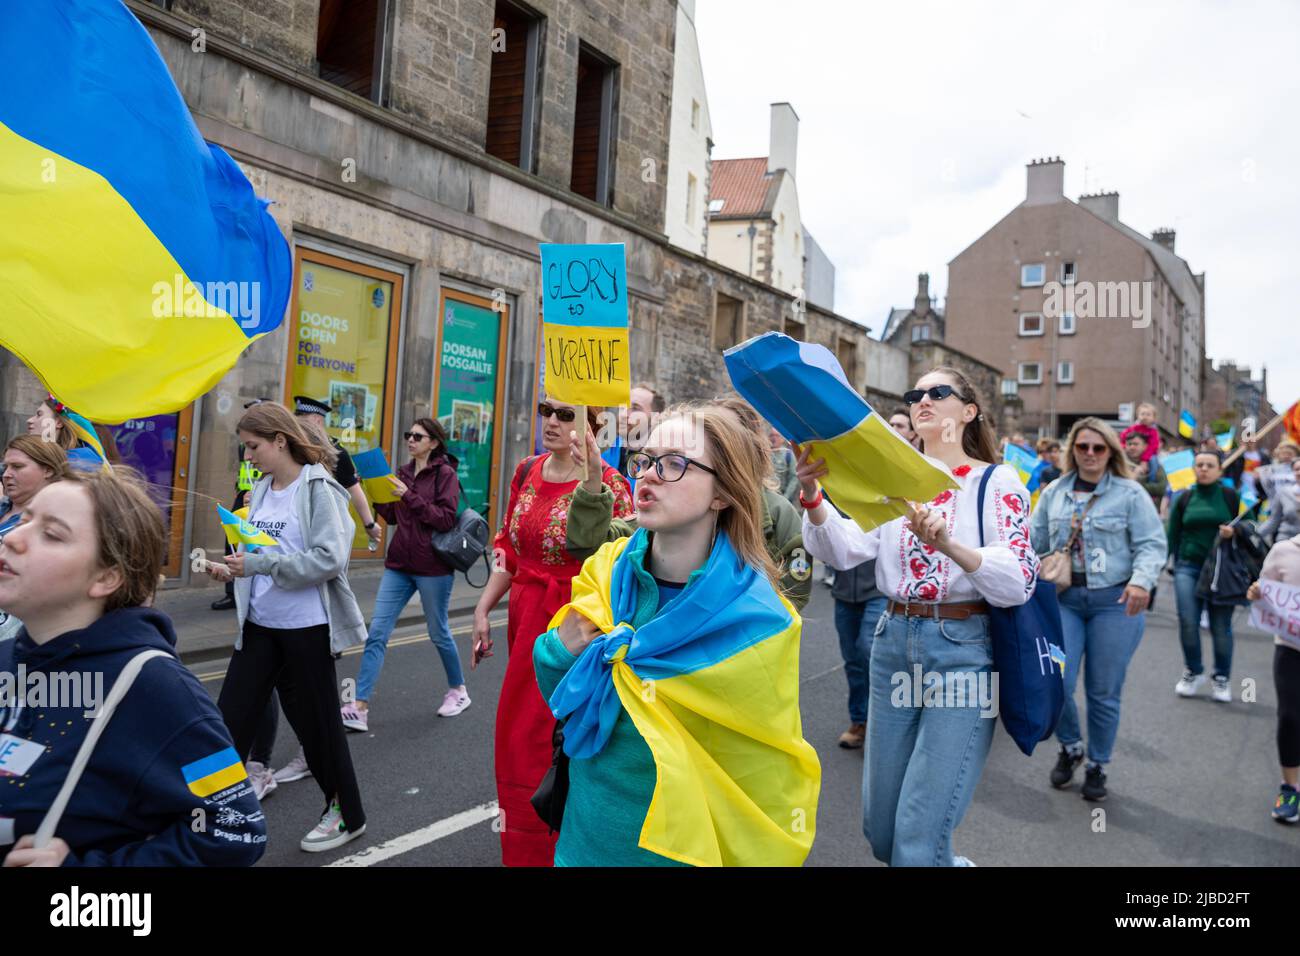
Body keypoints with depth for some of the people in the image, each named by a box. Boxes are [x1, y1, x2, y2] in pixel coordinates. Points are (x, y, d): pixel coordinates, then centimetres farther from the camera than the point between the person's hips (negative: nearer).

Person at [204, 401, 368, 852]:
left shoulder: (318, 488, -14)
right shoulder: (261, 488, 6)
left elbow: (329, 559, -22)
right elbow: (258, 552, 15)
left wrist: (260, 563, -23)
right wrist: (233, 569, -5)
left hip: (307, 628, -6)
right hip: (259, 625, 6)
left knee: (317, 723, 8)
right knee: (230, 720, 7)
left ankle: (347, 814, 29)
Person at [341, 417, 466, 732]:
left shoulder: (445, 474, -8)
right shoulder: (403, 472, 11)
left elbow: (446, 520, -16)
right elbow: (392, 517, 16)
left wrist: (409, 496, -21)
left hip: (432, 567, -6)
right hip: (399, 564, 6)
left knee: (438, 633, 9)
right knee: (376, 632, -2)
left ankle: (458, 690, 32)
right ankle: (359, 708, 0)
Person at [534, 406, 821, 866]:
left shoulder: (756, 621, -21)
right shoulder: (606, 570, -10)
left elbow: (769, 779, -11)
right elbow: (562, 700, 0)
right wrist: (561, 649, -18)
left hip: (679, 848, -3)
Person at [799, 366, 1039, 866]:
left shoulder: (997, 481, -4)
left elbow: (1019, 583, -16)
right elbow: (846, 550, -8)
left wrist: (950, 547, -33)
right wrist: (812, 495, -26)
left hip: (963, 651, -4)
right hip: (893, 643, 5)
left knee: (916, 838, -6)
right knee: (880, 831, 14)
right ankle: (945, 858, 42)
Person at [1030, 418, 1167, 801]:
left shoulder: (1131, 494, -2)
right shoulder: (1054, 492, 10)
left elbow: (1152, 545, -6)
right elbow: (1035, 538, 15)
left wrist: (1142, 582, -22)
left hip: (1114, 601, -2)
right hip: (1064, 599, 3)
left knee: (1103, 692, 6)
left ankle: (1097, 766, 26)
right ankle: (1070, 746, 23)